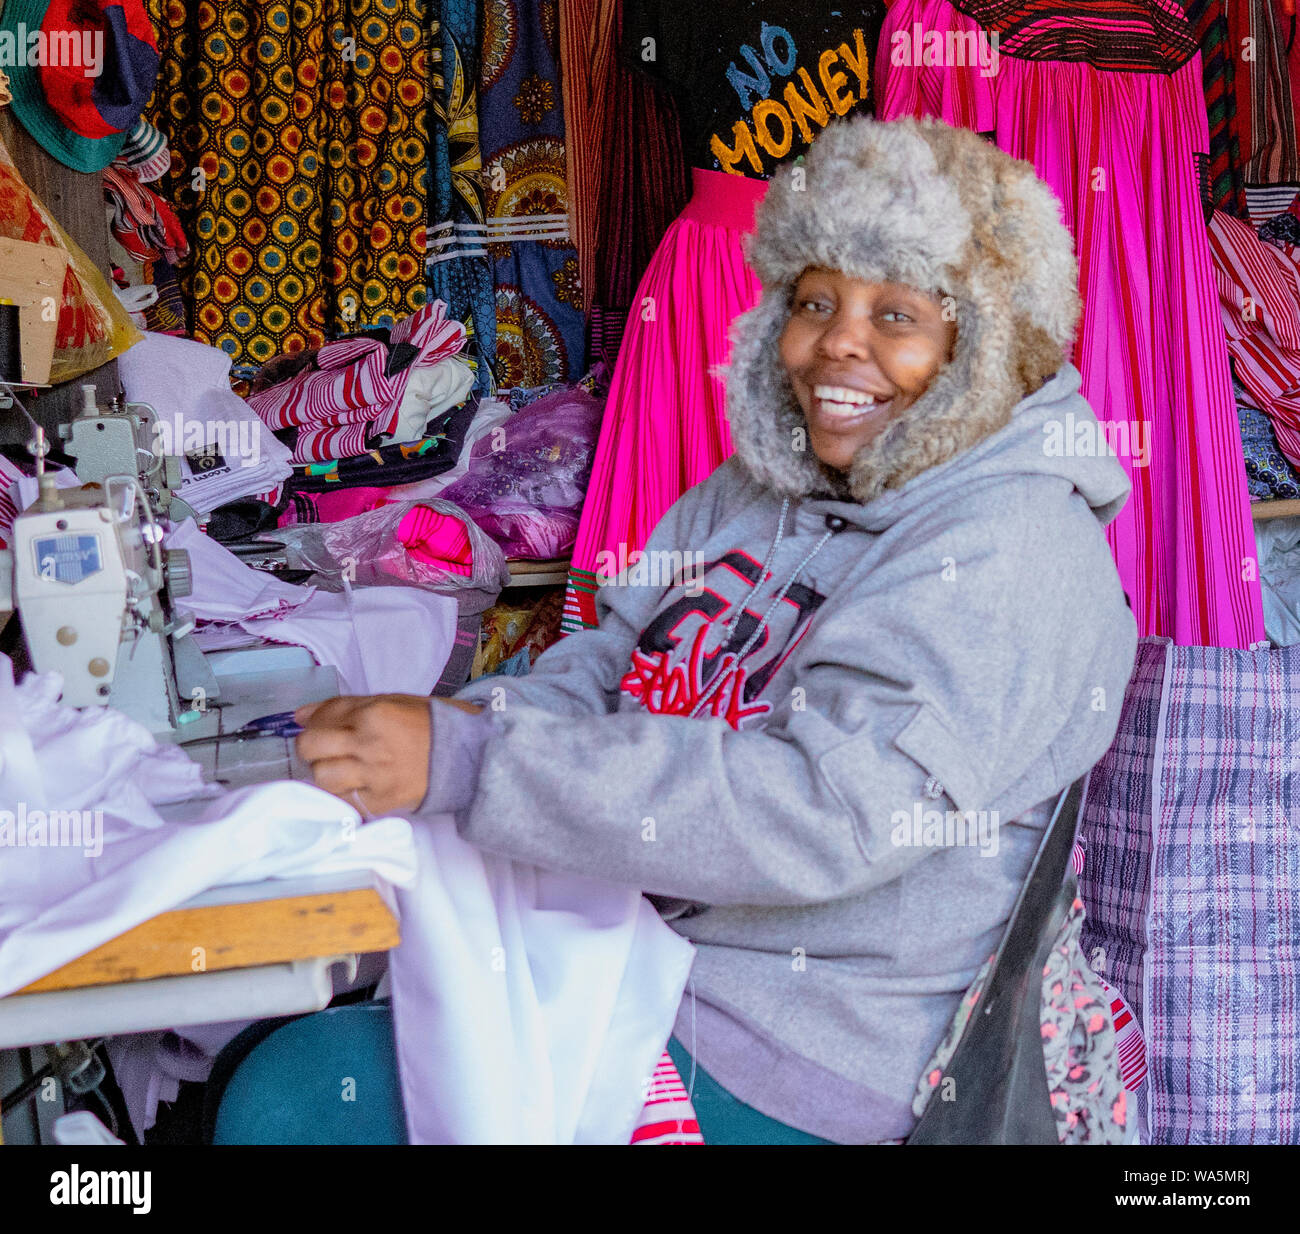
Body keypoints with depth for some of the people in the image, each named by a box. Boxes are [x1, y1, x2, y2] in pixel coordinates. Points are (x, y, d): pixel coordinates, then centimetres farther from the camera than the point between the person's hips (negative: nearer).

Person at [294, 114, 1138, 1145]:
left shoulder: (1012, 554, -17)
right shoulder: (751, 492, 11)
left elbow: (826, 809, -29)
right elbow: (601, 670, 9)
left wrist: (465, 761, -33)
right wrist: (456, 720, -14)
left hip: (798, 1058, -7)